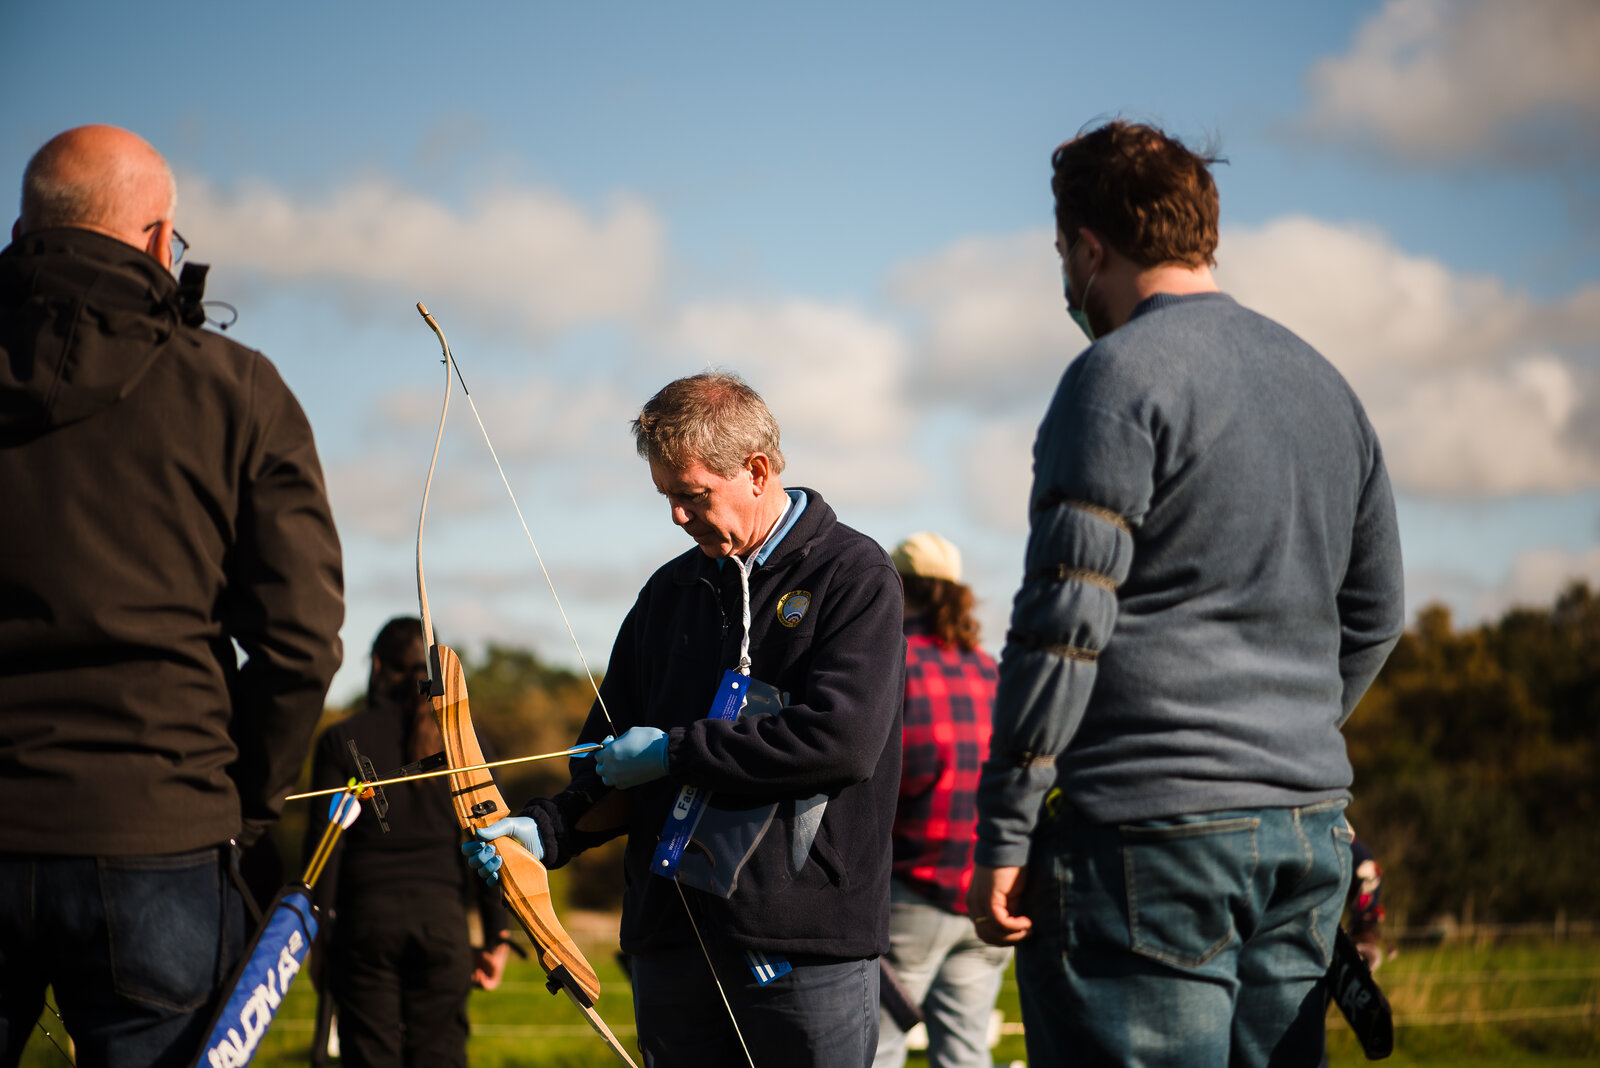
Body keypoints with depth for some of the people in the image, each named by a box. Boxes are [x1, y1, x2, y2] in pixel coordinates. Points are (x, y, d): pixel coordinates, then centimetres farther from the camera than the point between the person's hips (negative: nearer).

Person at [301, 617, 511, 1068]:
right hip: (442, 916, 1)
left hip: (365, 916, -1)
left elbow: (324, 842, -1)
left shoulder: (342, 739, 2)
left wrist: (318, 934, 4)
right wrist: (497, 937, 7)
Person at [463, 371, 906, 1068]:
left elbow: (842, 739, -17)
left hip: (807, 945, -5)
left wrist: (677, 751, -10)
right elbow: (612, 752, 19)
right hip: (673, 937, 5)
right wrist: (548, 828, -1)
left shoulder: (856, 577, -3)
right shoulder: (670, 592, 16)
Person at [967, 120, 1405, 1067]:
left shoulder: (1119, 376, -9)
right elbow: (1374, 616, 22)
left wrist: (1004, 832, -11)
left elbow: (1065, 623, -14)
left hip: (1149, 826, -8)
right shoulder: (1325, 383, 16)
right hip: (1312, 829, 8)